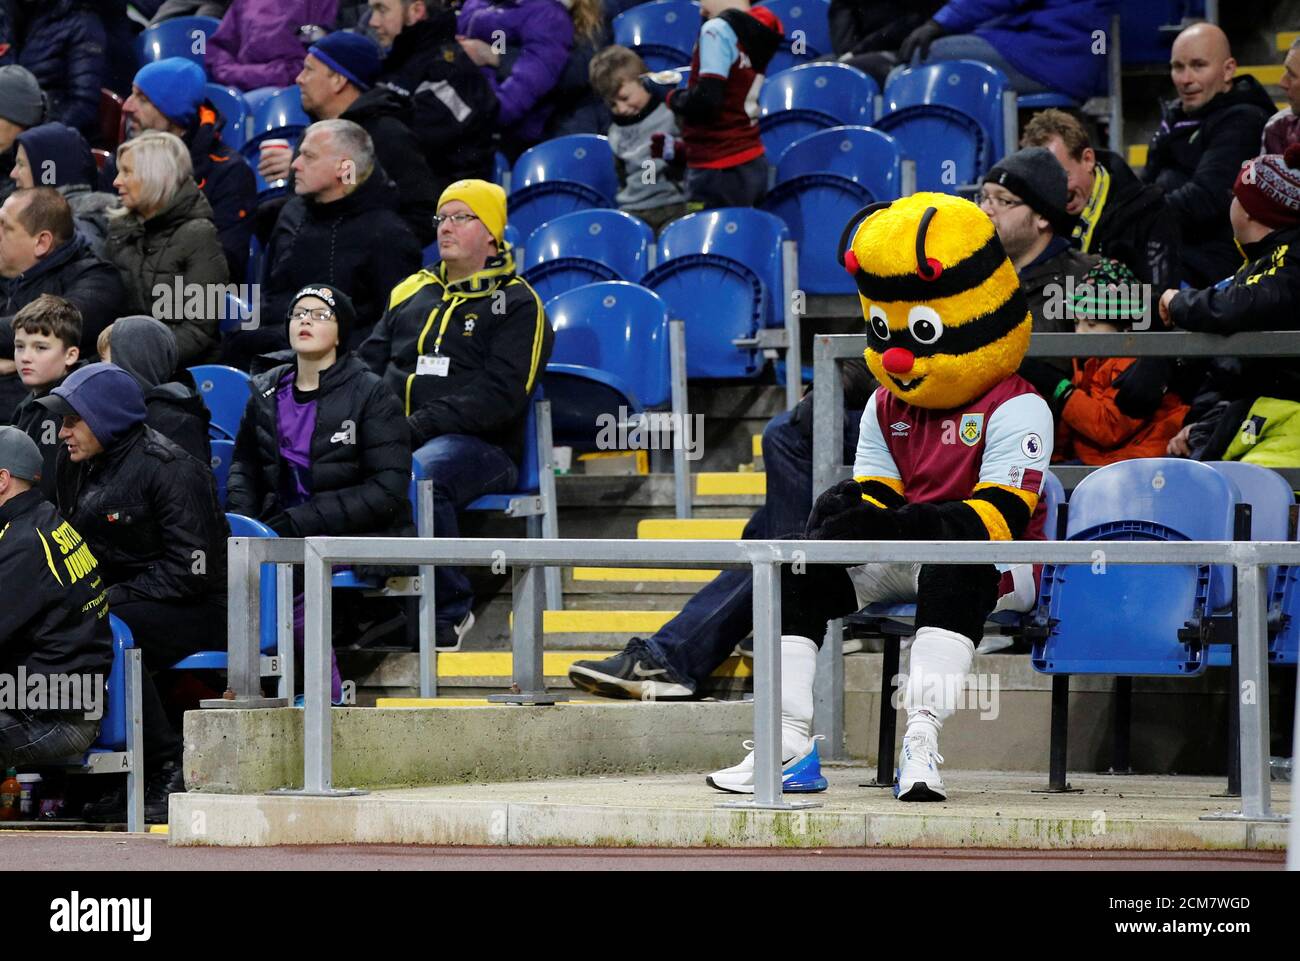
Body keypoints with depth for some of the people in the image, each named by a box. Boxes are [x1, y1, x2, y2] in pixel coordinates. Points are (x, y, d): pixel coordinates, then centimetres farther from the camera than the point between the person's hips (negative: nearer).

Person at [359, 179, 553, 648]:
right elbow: (370, 363, 23)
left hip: (480, 446, -5)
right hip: (392, 438, 5)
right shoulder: (411, 293, 24)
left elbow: (498, 395, -9)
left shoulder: (516, 305, 4)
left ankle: (451, 609, -24)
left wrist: (420, 426, -18)